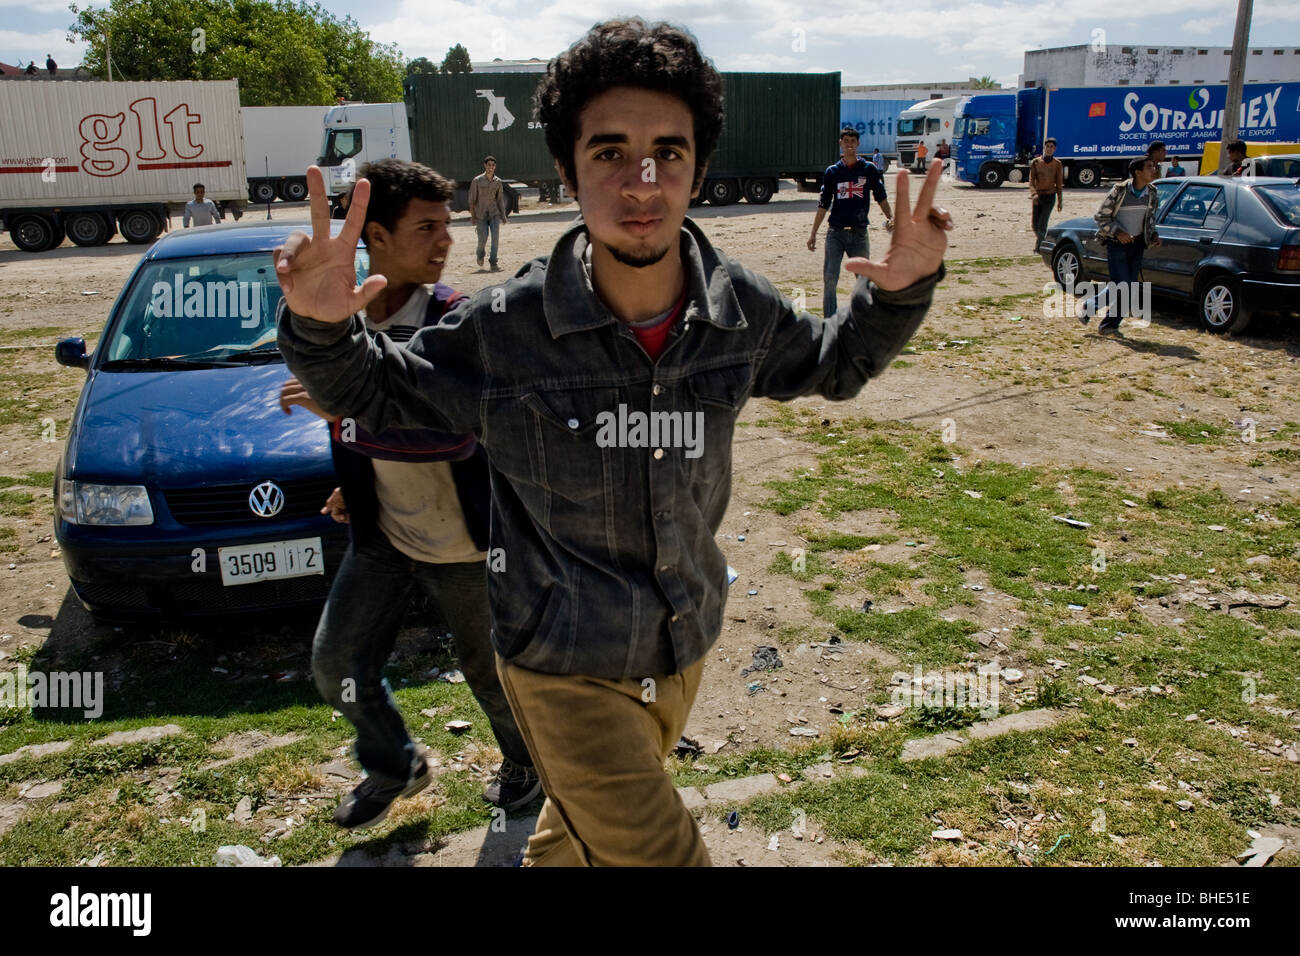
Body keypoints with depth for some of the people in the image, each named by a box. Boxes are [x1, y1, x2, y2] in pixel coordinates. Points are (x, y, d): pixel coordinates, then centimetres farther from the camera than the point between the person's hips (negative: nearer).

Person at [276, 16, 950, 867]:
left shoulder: (740, 309, -14)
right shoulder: (504, 328, -24)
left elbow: (836, 364, 7)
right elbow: (376, 391, -8)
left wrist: (904, 288, -11)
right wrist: (321, 328, -29)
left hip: (683, 647, 5)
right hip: (566, 669, -5)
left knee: (596, 821, 30)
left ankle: (542, 860, 63)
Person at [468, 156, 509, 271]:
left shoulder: (498, 182, 5)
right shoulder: (477, 180, -4)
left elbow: (500, 200, 12)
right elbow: (472, 199, -2)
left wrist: (503, 216, 7)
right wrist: (472, 216, -7)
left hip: (494, 213, 2)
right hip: (481, 214, -2)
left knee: (495, 236, -13)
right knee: (483, 238, -7)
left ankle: (493, 263, -8)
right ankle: (479, 254, 27)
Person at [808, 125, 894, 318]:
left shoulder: (869, 169, 5)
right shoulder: (832, 172, 7)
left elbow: (881, 196, 5)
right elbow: (823, 205, 8)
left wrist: (889, 217, -13)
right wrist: (813, 233, 5)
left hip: (859, 233, 0)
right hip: (835, 232, 0)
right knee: (829, 279, -8)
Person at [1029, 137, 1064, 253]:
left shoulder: (1057, 164, 2)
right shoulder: (1036, 162, 2)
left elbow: (1059, 184, 7)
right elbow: (1031, 180, -4)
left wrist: (1060, 201, 6)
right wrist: (1034, 194, -22)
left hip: (1049, 196, -2)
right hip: (1037, 196, 2)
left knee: (1042, 224, -13)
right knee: (1034, 224, 6)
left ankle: (1038, 246, -8)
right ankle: (1040, 239, 33)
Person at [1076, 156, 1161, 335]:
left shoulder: (1151, 193, 5)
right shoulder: (1119, 190, -12)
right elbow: (1101, 217, -8)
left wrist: (1153, 236, 1)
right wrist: (1117, 232, -20)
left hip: (1136, 245, 6)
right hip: (1117, 244, -6)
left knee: (1130, 291, 1)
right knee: (1120, 286, -13)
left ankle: (1110, 324, 11)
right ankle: (1088, 305, 8)